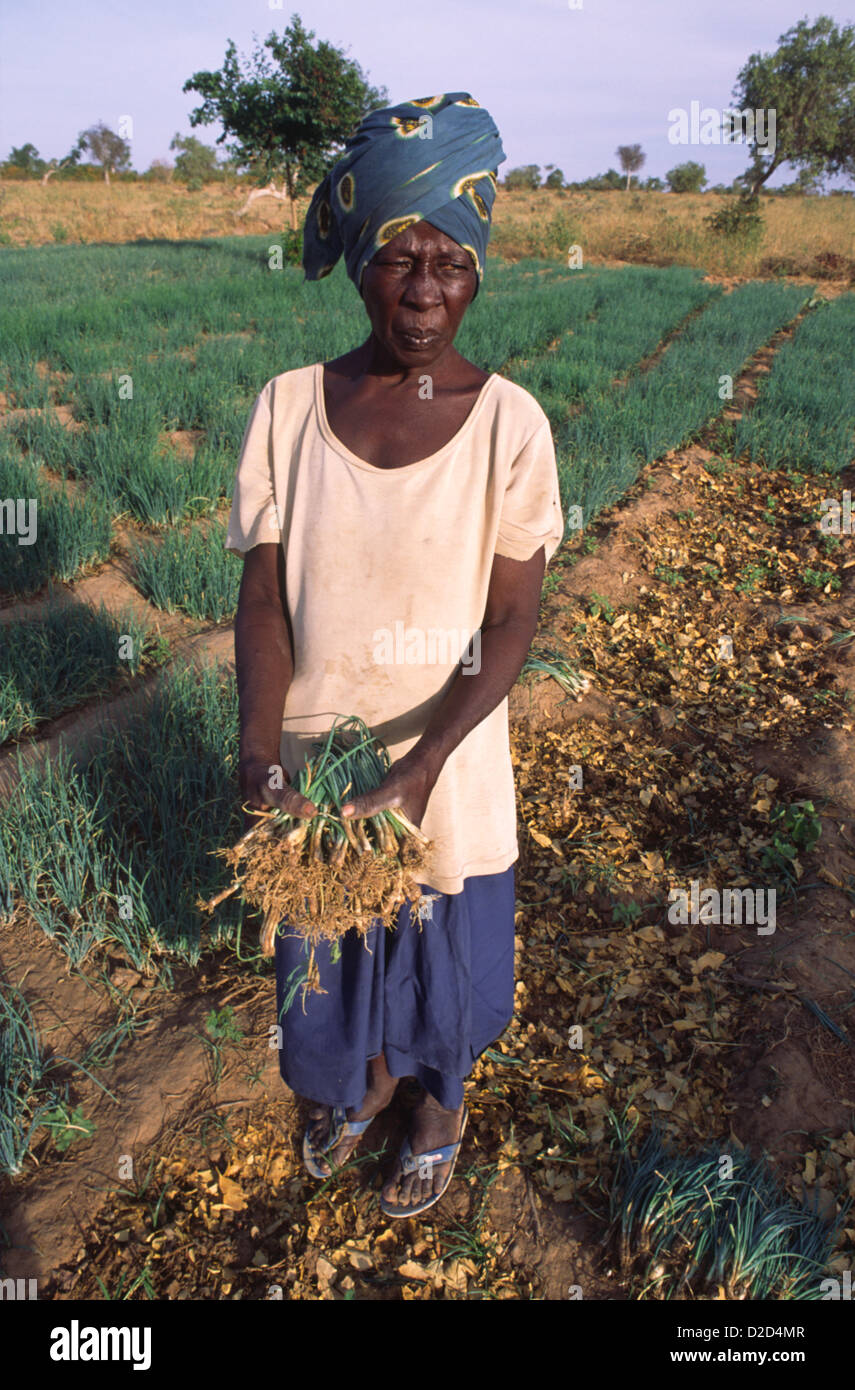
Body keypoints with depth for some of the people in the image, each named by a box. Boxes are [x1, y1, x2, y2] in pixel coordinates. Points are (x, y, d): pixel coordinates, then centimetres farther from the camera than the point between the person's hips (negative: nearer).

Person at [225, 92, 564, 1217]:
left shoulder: (508, 422, -12)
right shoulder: (290, 408, -7)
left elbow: (511, 621, -14)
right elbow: (263, 594, -9)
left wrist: (420, 764, -26)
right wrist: (259, 746, -25)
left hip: (449, 756, -1)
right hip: (316, 751, 2)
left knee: (447, 954, 19)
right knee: (333, 947, 22)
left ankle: (441, 1113, 52)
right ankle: (365, 1082, 56)